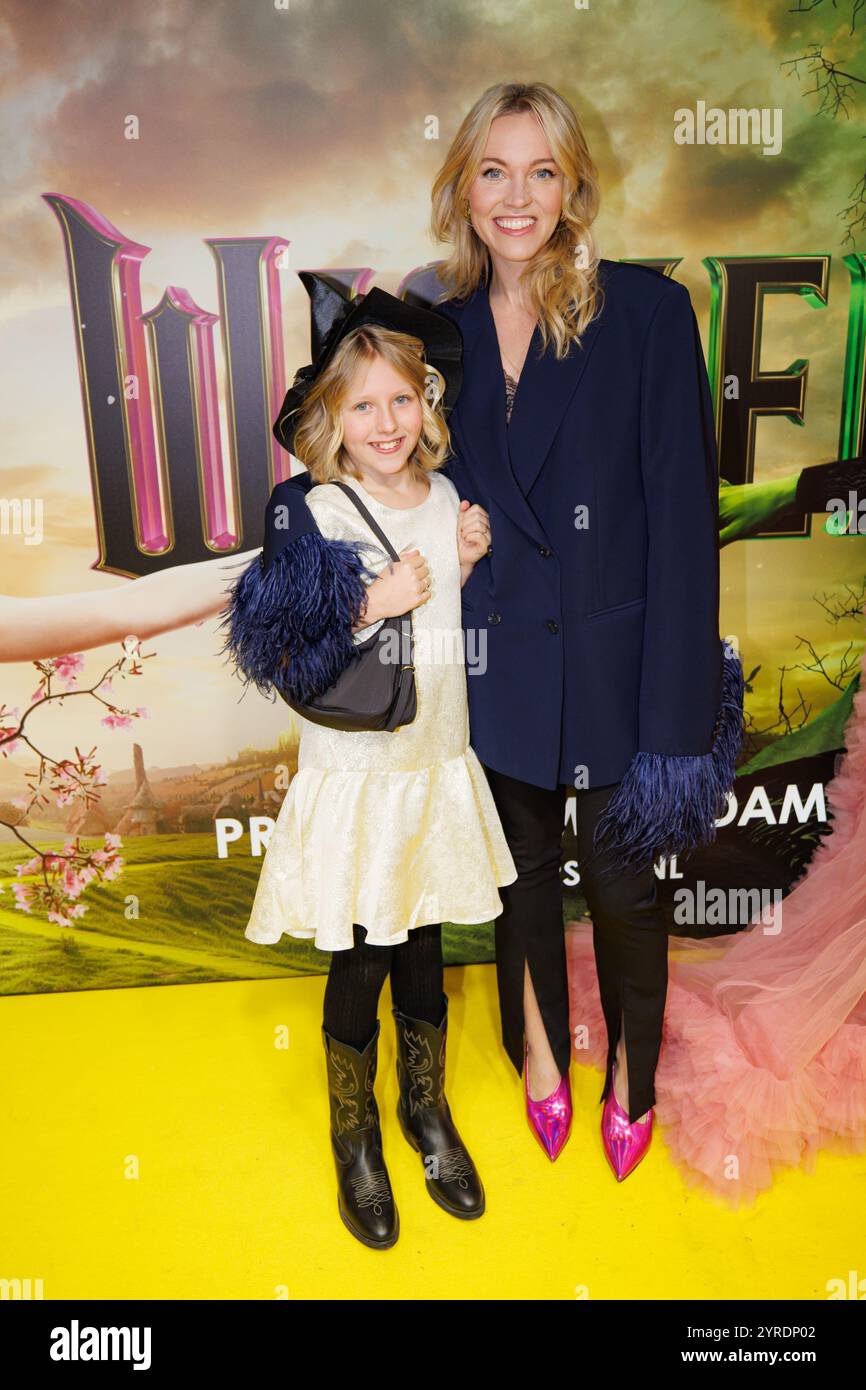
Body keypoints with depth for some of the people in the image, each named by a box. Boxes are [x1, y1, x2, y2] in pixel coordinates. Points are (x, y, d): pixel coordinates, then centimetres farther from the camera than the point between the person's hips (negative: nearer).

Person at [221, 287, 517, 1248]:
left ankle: (428, 1112, 42)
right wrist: (371, 604, -23)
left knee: (424, 951, 18)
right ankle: (355, 1139, 35)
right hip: (355, 779, -4)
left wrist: (471, 565, -4)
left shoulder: (447, 498, 3)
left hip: (439, 769, 4)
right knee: (361, 962, 10)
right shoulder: (314, 517, -12)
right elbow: (278, 663, -15)